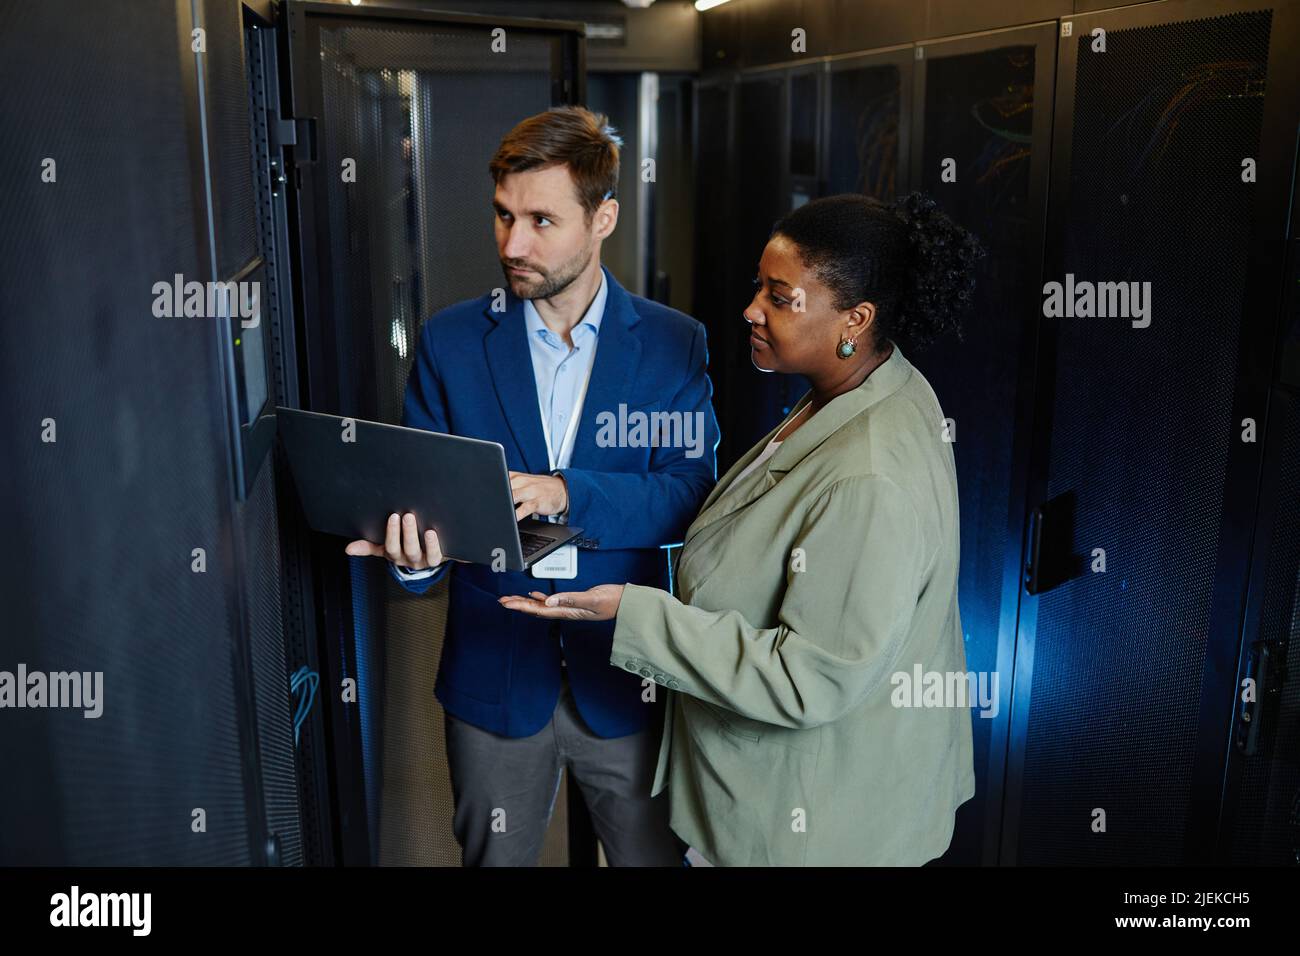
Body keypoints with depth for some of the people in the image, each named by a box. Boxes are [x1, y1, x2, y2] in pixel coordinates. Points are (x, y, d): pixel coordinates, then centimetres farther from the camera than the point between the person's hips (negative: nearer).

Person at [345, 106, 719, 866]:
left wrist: (567, 493, -28)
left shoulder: (674, 343, -4)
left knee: (656, 855, 16)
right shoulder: (450, 341, -2)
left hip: (624, 679, 0)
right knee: (494, 857, 19)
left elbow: (689, 495, -12)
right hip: (495, 680, 1)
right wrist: (415, 553, -25)